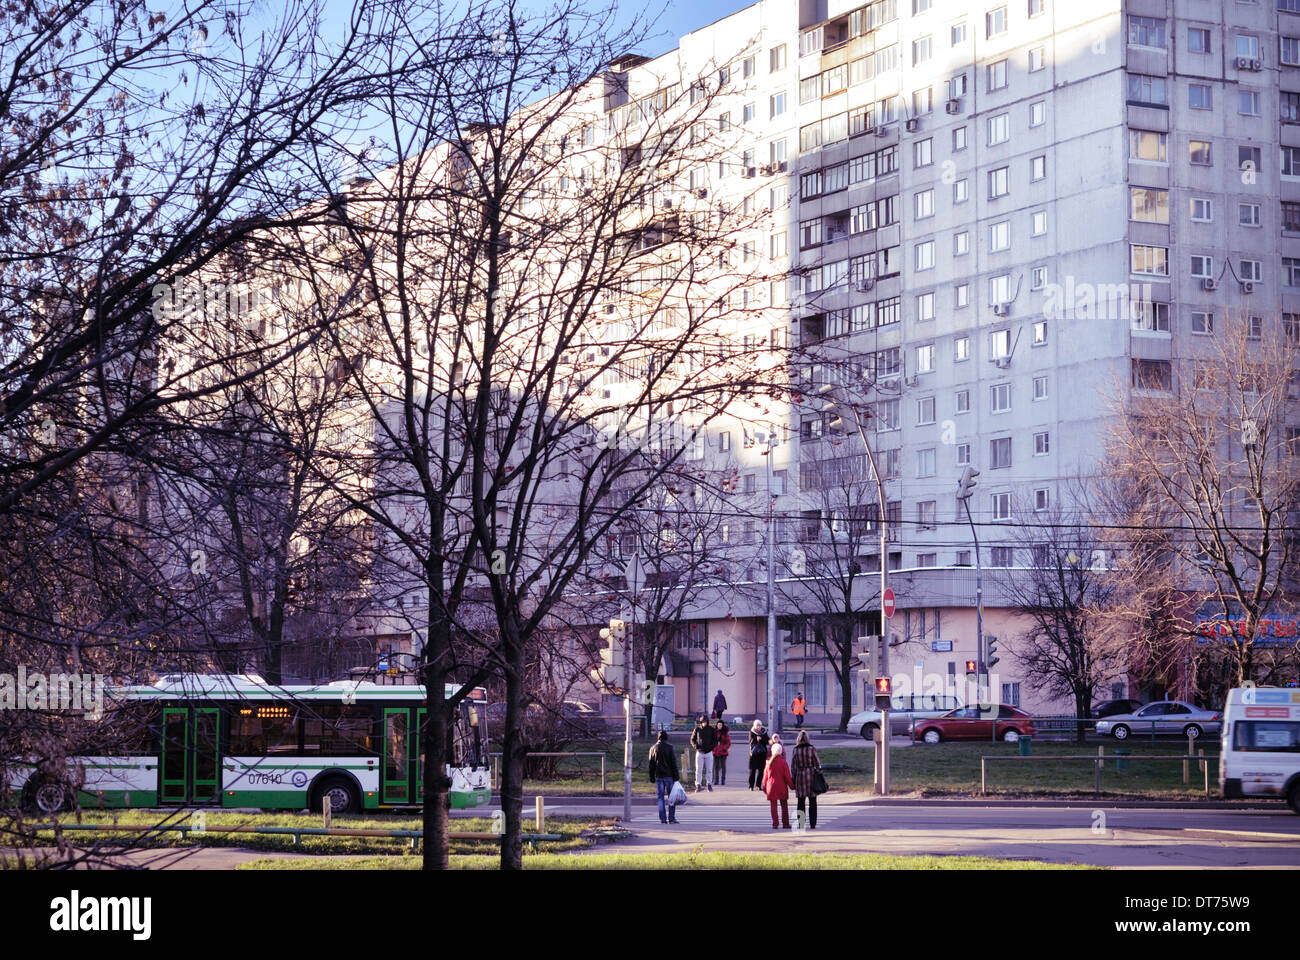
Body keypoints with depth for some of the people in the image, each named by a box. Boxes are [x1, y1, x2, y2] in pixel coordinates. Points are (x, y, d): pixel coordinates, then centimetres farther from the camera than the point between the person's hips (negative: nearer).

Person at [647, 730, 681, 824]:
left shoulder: (653, 748, 6)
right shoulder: (670, 747, -6)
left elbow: (651, 765, 10)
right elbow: (674, 763, -8)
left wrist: (652, 778, 15)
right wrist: (676, 777, -4)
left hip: (658, 776, 3)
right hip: (669, 776, -3)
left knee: (660, 797, 6)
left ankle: (662, 818, 3)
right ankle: (671, 817, -2)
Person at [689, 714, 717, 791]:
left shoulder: (711, 729, 2)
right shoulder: (697, 729, 2)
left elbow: (715, 740, 7)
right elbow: (692, 739, 9)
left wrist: (711, 747, -9)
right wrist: (696, 746, -9)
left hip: (709, 753, 0)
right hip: (699, 752, 0)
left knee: (709, 770, 2)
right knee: (698, 770, -1)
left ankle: (709, 785, 11)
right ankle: (698, 786, 3)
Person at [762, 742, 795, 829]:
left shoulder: (769, 762, -3)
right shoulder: (783, 762, -9)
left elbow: (765, 775, 3)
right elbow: (787, 775, -6)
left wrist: (764, 786, 13)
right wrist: (791, 785, 6)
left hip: (771, 786, 1)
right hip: (782, 786, -1)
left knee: (773, 805, 6)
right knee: (784, 805, 9)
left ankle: (775, 824, 4)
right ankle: (785, 823, 8)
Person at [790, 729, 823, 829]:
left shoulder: (795, 750, -2)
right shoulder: (812, 749, -7)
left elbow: (793, 766, 1)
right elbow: (817, 764, -4)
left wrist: (793, 779, 8)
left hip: (800, 776, 1)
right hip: (811, 774, -1)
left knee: (801, 802, 7)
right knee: (812, 802, 5)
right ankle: (812, 824, 4)